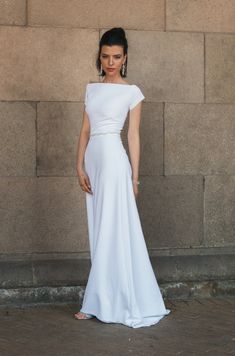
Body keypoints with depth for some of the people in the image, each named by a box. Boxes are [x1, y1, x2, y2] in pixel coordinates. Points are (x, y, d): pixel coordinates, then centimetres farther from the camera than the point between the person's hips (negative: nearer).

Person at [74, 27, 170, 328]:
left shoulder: (131, 92, 0)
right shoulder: (91, 89, 14)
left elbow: (133, 136, -1)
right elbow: (85, 131, 12)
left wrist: (135, 176, -4)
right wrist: (80, 167, 3)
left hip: (114, 159, -6)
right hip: (93, 160, 6)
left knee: (113, 231, -5)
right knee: (99, 232, 8)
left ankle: (103, 303, 2)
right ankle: (102, 303, 14)